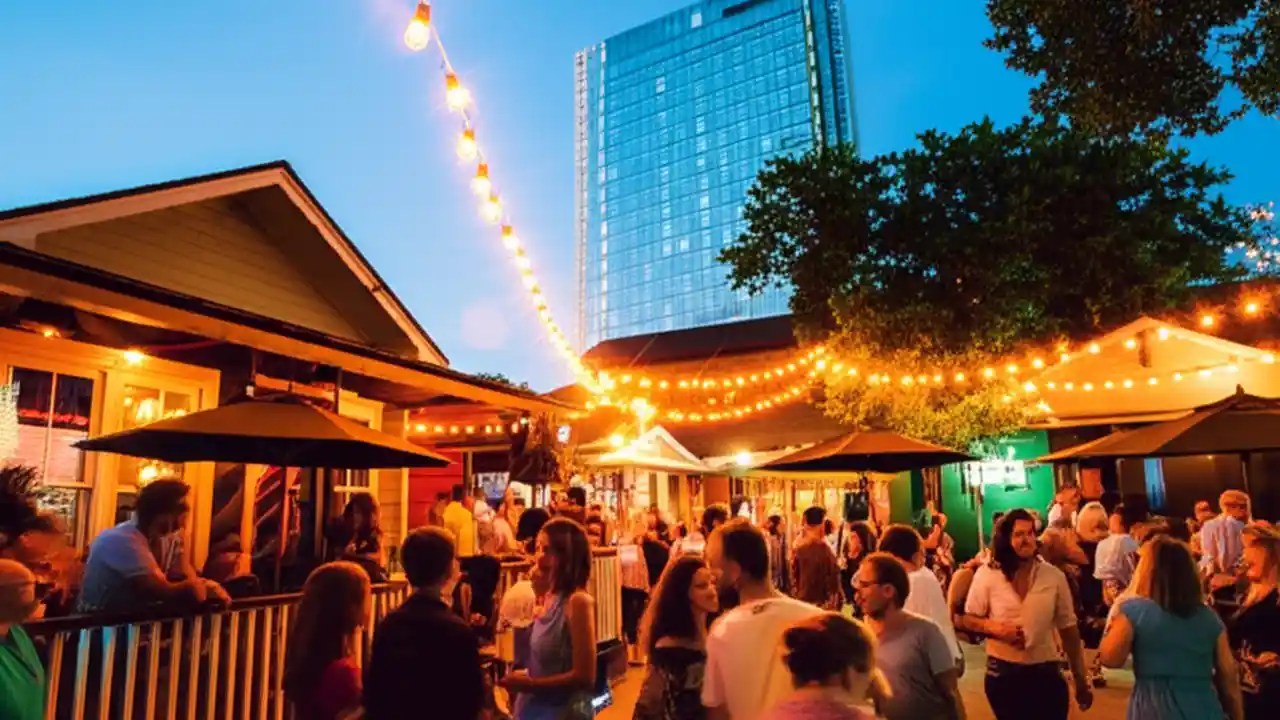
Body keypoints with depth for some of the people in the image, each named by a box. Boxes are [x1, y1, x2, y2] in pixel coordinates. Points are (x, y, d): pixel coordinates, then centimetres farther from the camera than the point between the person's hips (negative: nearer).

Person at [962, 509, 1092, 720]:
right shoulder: (986, 574, -6)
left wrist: (1081, 680, 6)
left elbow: (1068, 629, 3)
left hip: (1045, 673, 1)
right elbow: (969, 619, 2)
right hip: (1002, 674, 0)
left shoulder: (1054, 576, -3)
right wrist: (996, 628, -17)